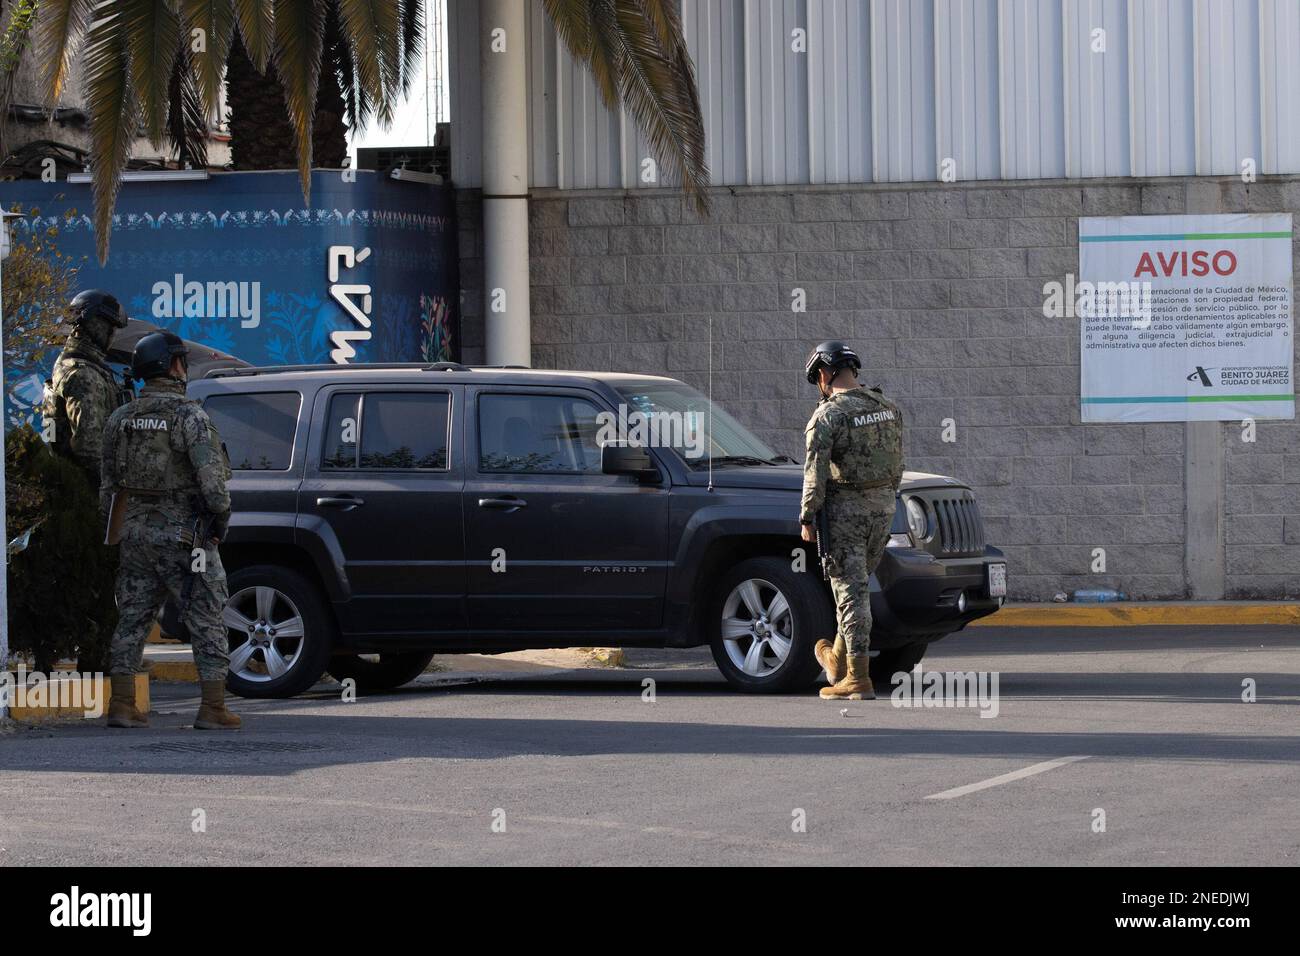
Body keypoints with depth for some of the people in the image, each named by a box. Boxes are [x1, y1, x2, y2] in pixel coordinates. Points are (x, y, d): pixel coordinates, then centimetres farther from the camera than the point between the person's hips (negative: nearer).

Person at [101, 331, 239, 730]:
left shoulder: (121, 419, 7)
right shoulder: (189, 416, -13)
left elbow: (108, 484, 12)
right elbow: (210, 478, -19)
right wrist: (222, 517, -5)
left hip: (136, 532, 6)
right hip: (184, 534, -6)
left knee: (132, 620, 10)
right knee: (206, 621, 1)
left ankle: (121, 705, 8)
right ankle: (213, 709, -1)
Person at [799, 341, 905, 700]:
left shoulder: (828, 415, -14)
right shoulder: (888, 408, 7)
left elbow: (816, 472, -16)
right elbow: (897, 463, 13)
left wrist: (807, 518, -9)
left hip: (845, 509, -6)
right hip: (883, 507, 6)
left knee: (851, 590, -4)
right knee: (856, 583, 21)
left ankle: (858, 679, -6)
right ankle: (839, 658, 33)